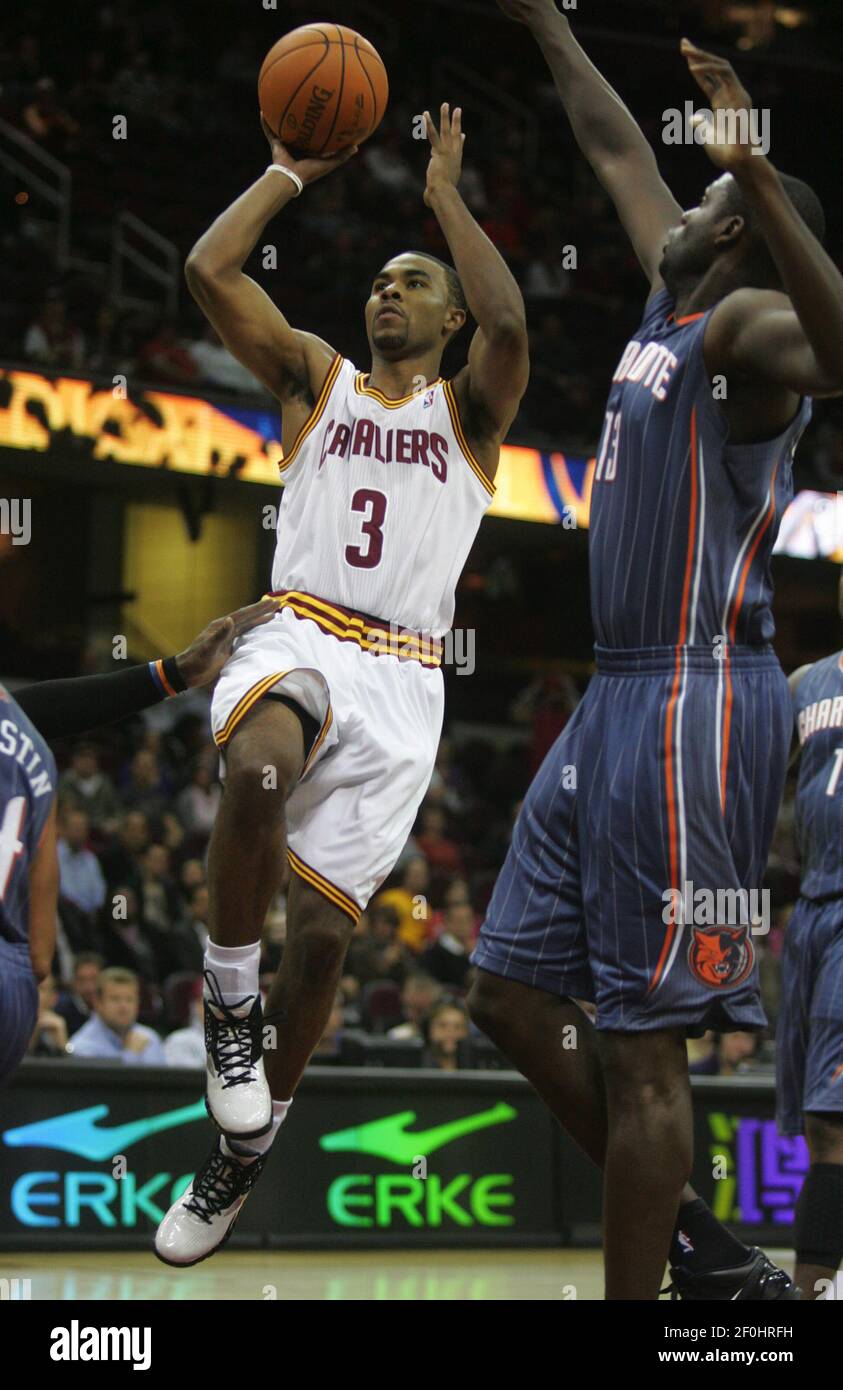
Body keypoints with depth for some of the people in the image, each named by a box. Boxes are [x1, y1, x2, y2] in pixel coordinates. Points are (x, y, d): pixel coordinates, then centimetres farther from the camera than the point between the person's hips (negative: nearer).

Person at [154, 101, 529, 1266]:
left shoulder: (470, 410, 12)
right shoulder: (316, 377, 16)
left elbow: (509, 319, -12)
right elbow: (207, 271, 4)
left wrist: (445, 195, -3)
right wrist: (292, 173, 9)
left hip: (401, 680, 0)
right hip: (299, 639, 0)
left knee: (323, 931, -1)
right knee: (261, 764, -39)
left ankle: (246, 1148, 20)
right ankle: (228, 997, -17)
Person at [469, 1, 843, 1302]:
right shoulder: (671, 308, 16)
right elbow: (618, 150, 31)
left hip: (695, 708, -10)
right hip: (620, 699, 10)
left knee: (640, 1046, -9)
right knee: (514, 998, 12)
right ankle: (703, 1254, 18)